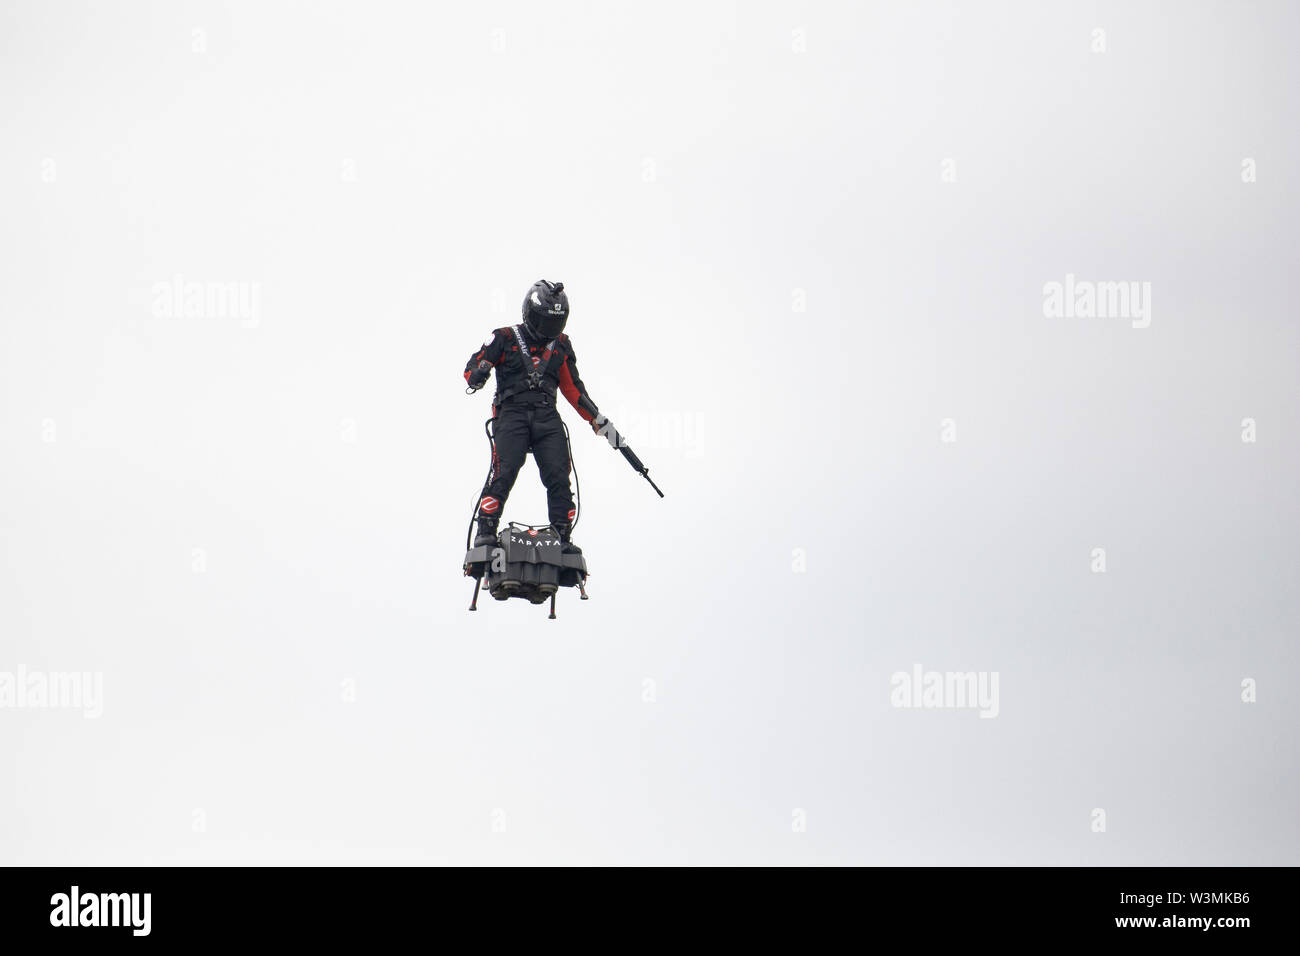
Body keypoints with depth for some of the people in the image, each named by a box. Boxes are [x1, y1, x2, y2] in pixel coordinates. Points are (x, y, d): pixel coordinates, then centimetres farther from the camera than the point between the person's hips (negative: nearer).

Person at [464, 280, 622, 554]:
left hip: (547, 418, 3)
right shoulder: (505, 338, 9)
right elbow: (473, 364, 7)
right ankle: (485, 531, -20)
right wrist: (477, 374, -19)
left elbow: (573, 389, 25)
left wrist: (601, 423, 22)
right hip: (512, 412, -3)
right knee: (504, 472, -21)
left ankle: (563, 539, -8)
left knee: (559, 477, -10)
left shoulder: (561, 345, 20)